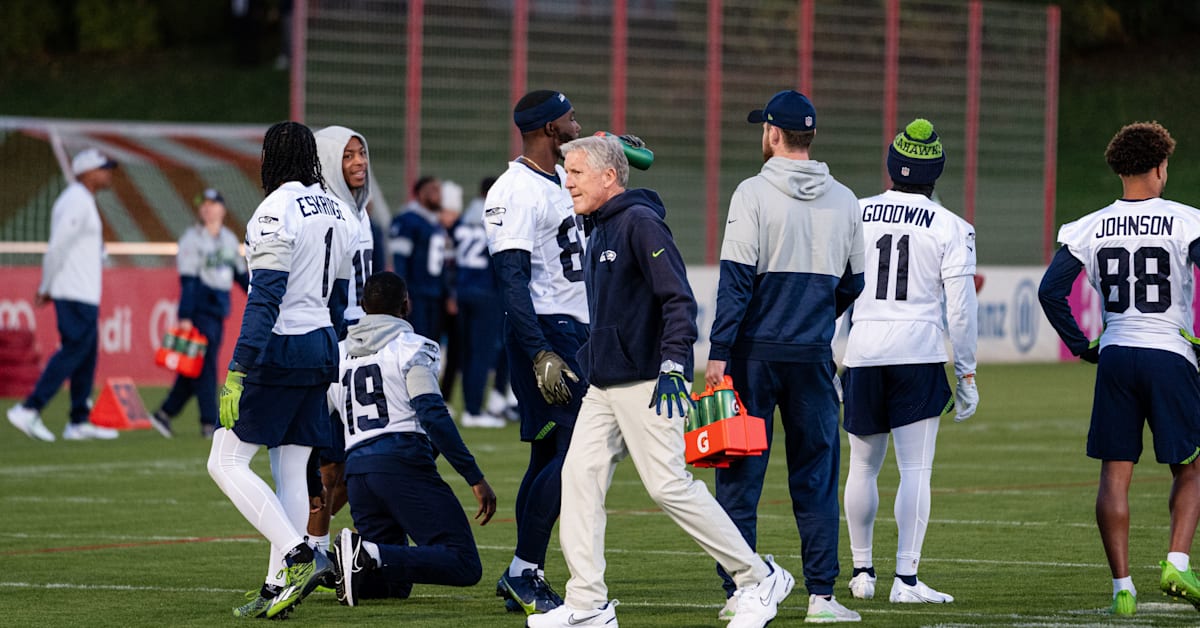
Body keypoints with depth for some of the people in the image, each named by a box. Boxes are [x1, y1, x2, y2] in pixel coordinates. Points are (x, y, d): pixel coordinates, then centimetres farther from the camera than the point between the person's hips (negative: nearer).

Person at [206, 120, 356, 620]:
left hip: (280, 349, -8)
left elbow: (265, 298, -19)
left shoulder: (276, 212, -14)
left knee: (227, 463, -3)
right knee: (291, 470, 10)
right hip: (321, 349, 8)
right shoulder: (339, 214, 12)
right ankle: (279, 587, 8)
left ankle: (298, 556, -17)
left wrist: (238, 372, -19)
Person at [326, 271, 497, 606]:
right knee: (464, 565, -11)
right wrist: (476, 479, -9)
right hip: (403, 461, -6)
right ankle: (373, 556, -30)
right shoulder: (411, 348, 3)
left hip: (357, 470, 6)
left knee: (395, 583, 16)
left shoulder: (338, 355, 21)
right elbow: (433, 417, -9)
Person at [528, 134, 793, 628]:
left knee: (669, 486, -11)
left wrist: (673, 365, -25)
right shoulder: (599, 232, 18)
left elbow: (679, 299, -17)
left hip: (646, 382, -9)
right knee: (580, 475, 0)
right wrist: (587, 359, 26)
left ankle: (759, 578, 0)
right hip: (604, 385, 9)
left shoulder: (640, 222, -11)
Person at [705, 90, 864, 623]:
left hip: (756, 352, -3)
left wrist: (718, 353, -12)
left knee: (741, 472, 3)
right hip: (814, 356, 3)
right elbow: (852, 283, 14)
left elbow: (735, 280, -12)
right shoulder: (843, 200, 6)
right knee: (815, 477, 7)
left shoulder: (754, 194, -8)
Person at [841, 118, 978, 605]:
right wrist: (966, 375, 5)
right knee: (915, 470, -2)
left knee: (863, 467, 16)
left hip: (862, 352, 3)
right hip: (919, 353, -3)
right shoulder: (950, 229, -2)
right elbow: (961, 309, -3)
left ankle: (862, 572, 22)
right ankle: (906, 579, -7)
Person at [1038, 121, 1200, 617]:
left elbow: (1051, 290, 1)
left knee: (1114, 475, 5)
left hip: (1114, 357, 2)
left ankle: (1122, 587, 1)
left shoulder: (1090, 229, 4)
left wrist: (1081, 346, 10)